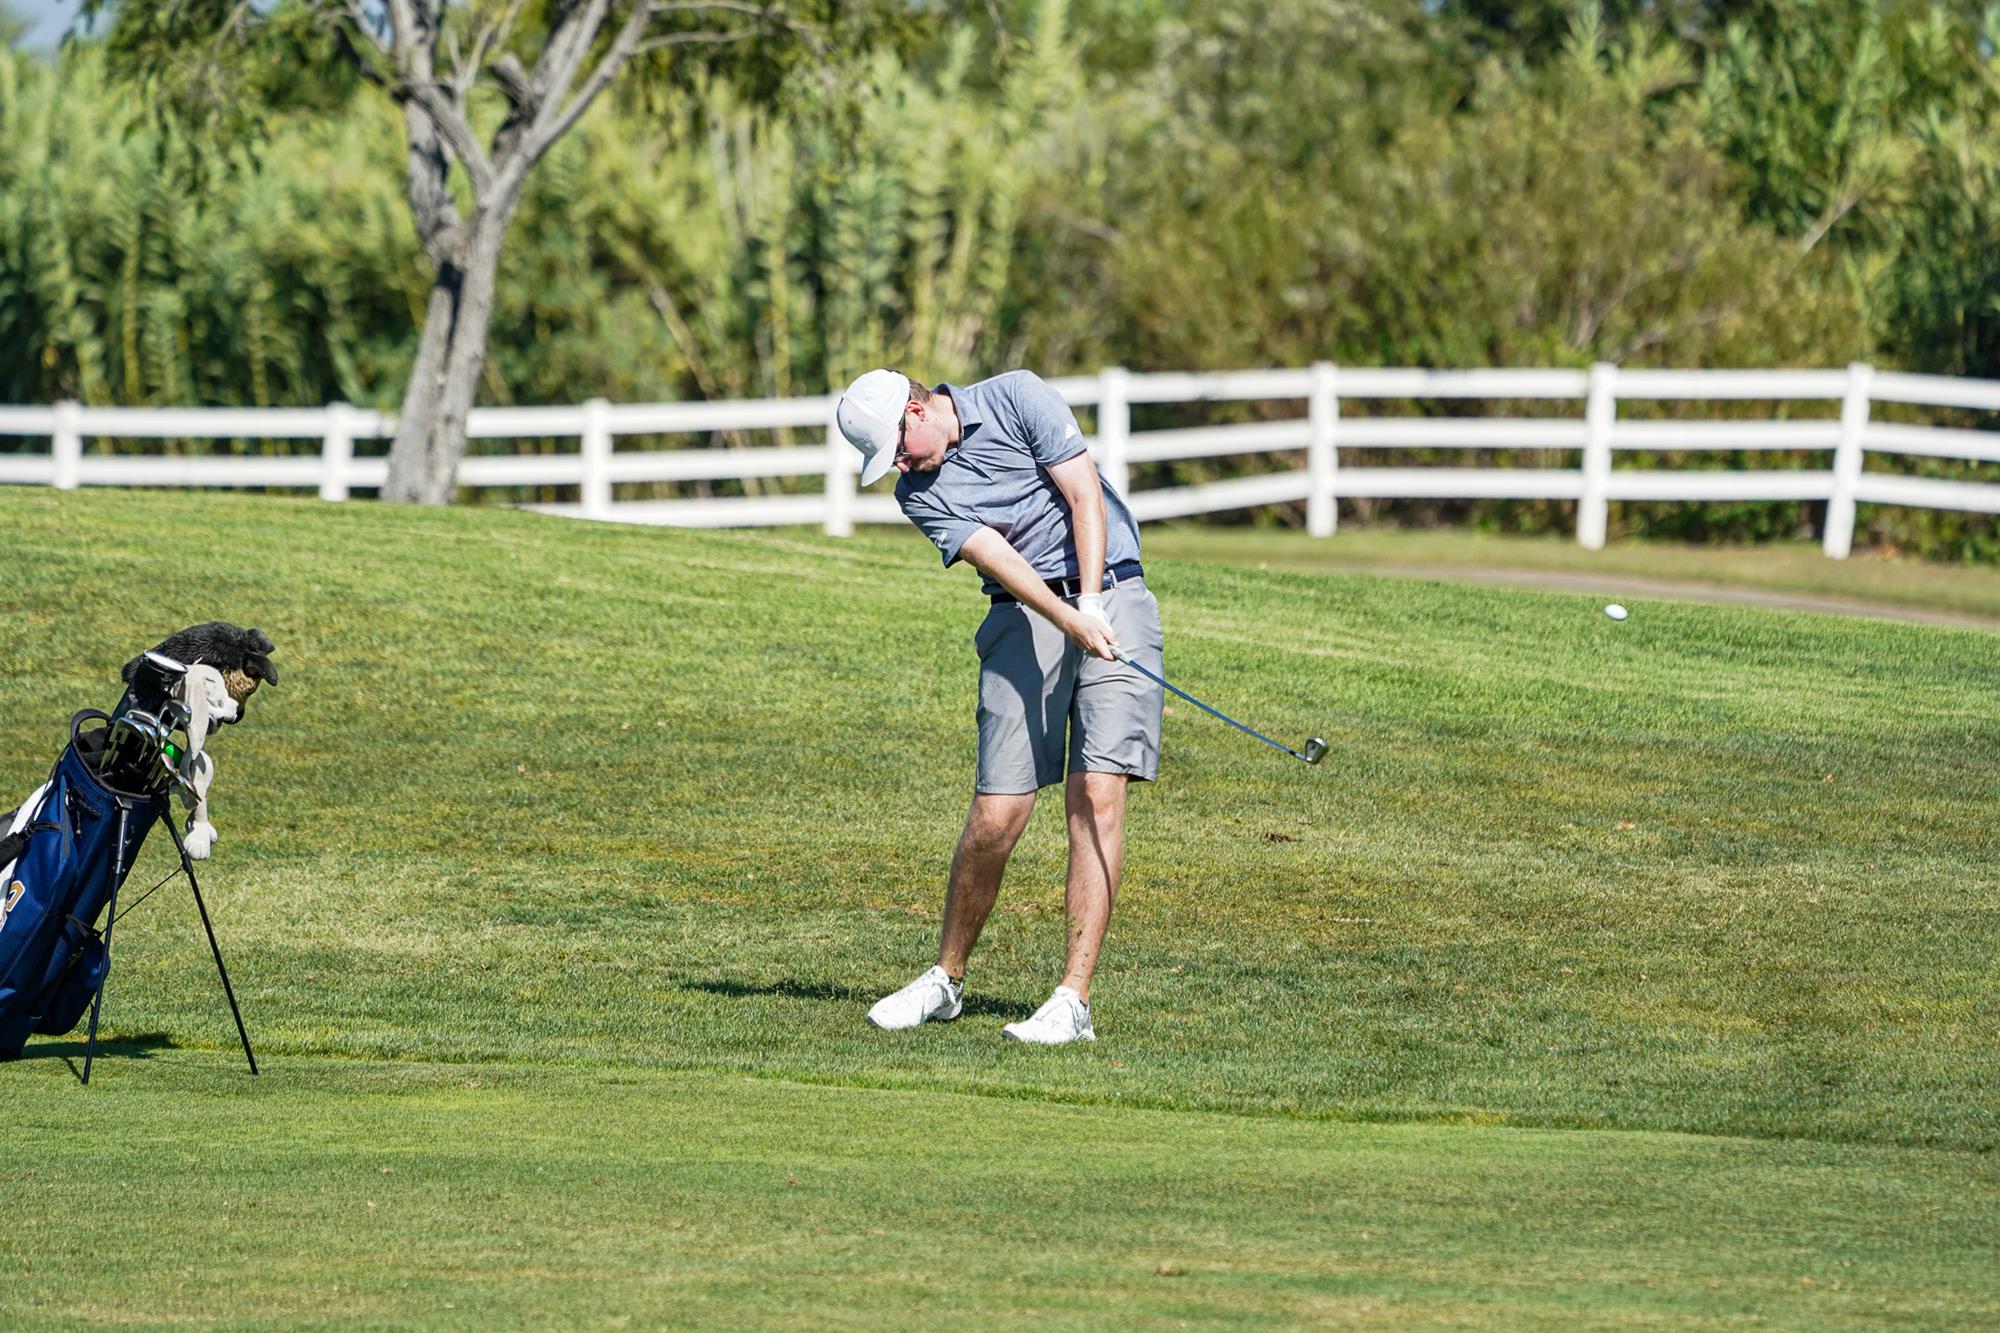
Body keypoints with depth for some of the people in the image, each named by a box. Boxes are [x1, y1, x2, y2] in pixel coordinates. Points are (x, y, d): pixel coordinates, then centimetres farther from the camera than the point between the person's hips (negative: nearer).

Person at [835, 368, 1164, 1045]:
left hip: (1110, 595, -3)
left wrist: (1091, 600, -19)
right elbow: (997, 558, -12)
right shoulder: (919, 493, 3)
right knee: (996, 814, -4)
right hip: (1025, 617, 3)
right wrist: (1069, 621, -26)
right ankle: (947, 978, 16)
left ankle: (1074, 1001, -15)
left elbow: (1084, 493, -8)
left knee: (1097, 793, -12)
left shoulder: (1017, 398, -2)